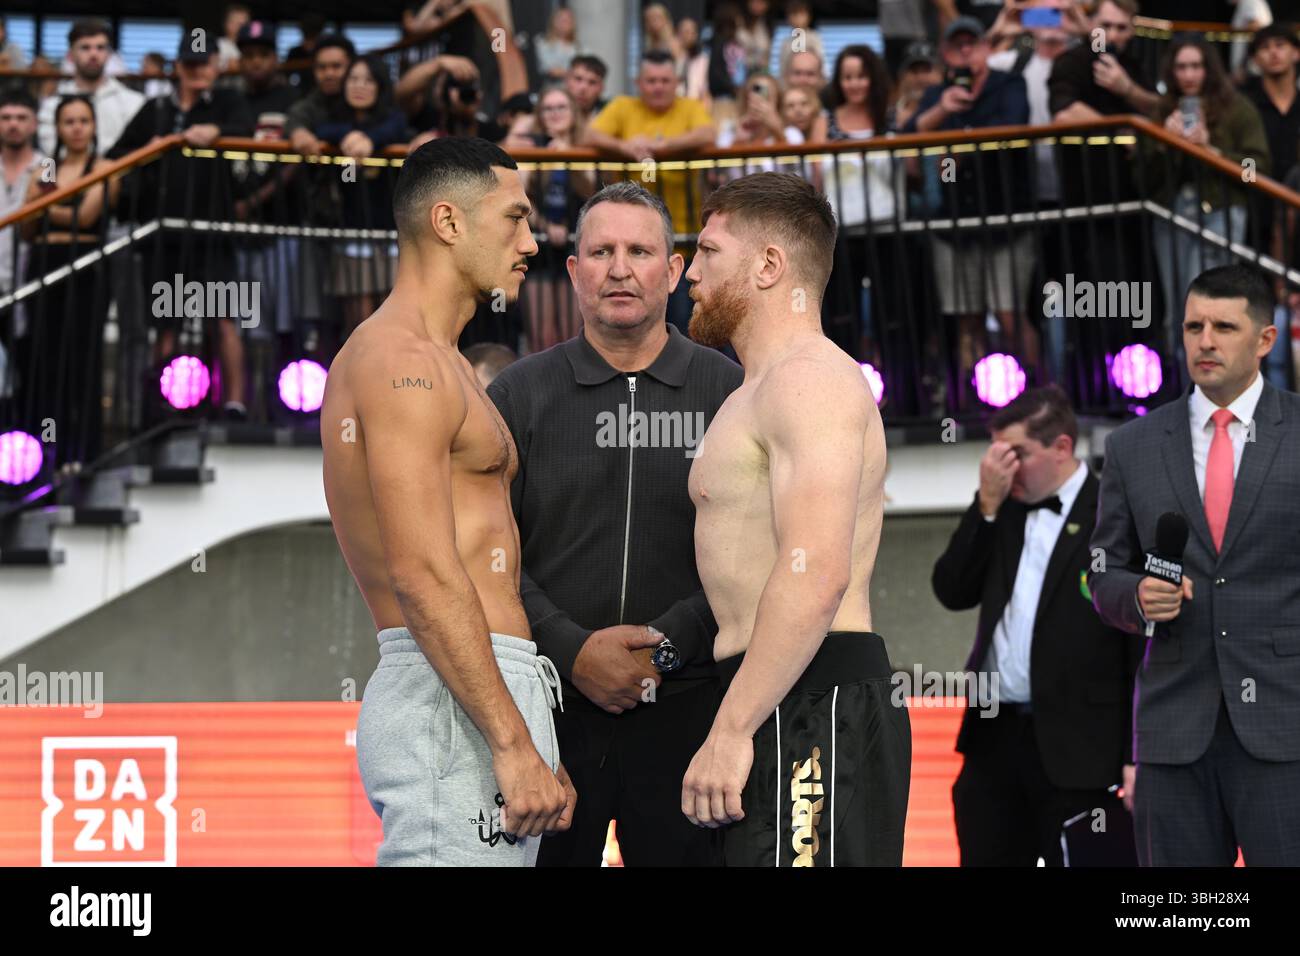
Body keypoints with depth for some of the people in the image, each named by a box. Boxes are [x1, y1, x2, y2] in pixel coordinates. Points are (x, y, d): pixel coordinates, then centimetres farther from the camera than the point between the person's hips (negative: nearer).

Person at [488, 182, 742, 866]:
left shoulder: (729, 392, 6)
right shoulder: (520, 394, 7)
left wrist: (666, 649, -12)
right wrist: (573, 652, -12)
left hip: (685, 713, 0)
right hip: (548, 710, 0)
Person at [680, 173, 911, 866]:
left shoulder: (809, 379, -10)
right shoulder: (766, 390, 25)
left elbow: (816, 572, -23)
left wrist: (731, 730, -25)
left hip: (807, 705, -11)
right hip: (786, 714, 11)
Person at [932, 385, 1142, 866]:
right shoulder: (1001, 514, 13)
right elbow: (952, 592, 5)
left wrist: (1139, 755, -13)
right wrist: (987, 505, -4)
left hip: (1081, 749, -6)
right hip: (995, 737, 7)